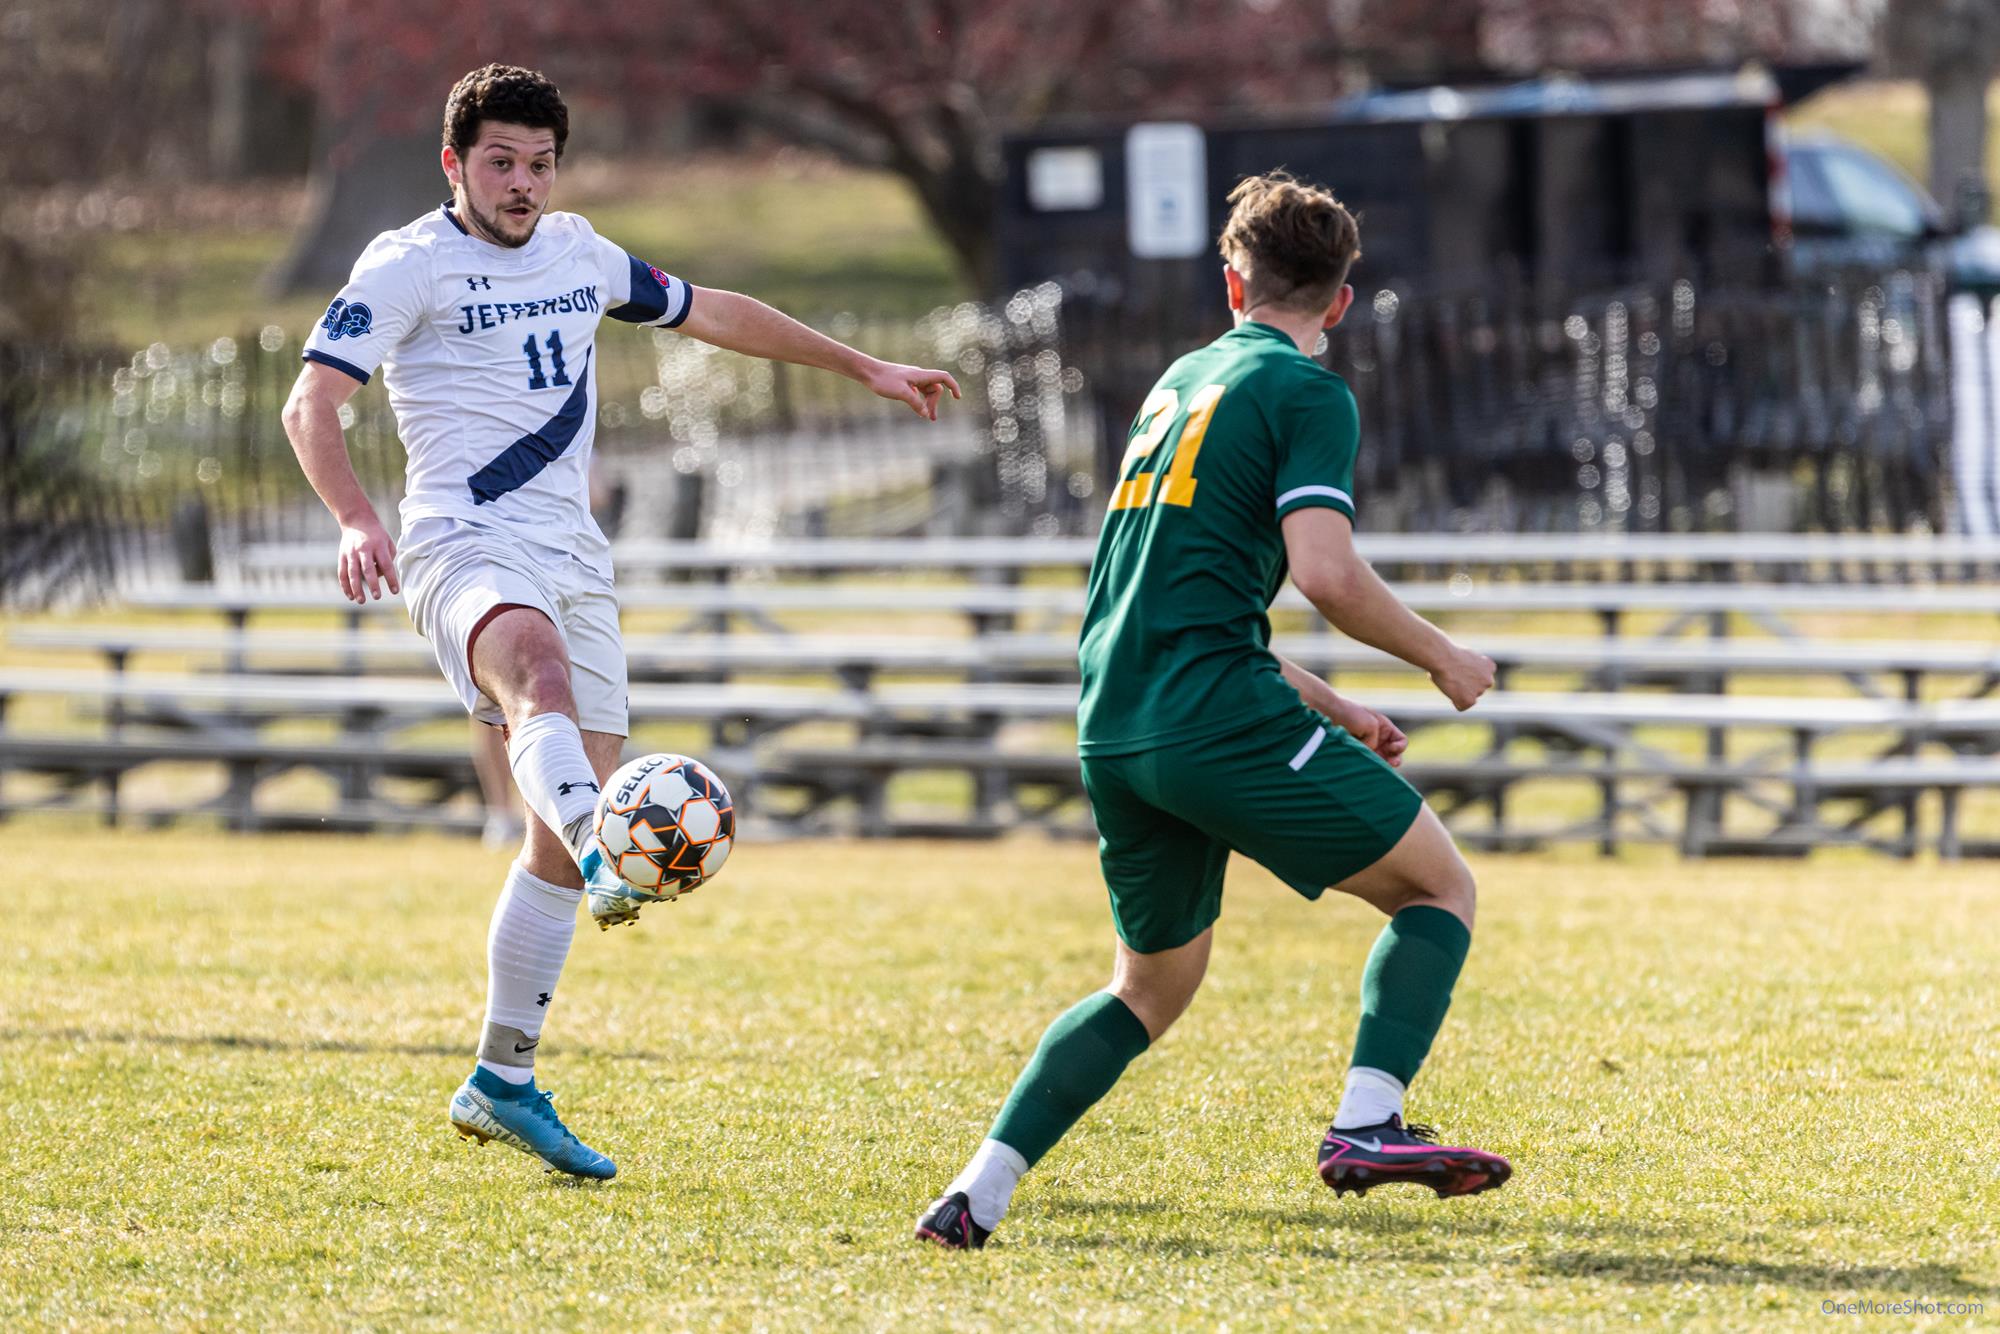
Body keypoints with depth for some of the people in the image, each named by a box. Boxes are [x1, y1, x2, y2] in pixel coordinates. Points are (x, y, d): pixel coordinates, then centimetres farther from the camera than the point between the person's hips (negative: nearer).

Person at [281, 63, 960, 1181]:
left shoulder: (579, 253, 18)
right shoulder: (408, 267, -1)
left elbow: (709, 312, 31)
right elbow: (312, 404, -11)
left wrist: (866, 369, 35)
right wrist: (359, 521, -30)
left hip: (572, 554, 7)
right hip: (467, 543, -7)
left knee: (568, 830, 3)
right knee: (539, 666, -40)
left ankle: (503, 1084, 13)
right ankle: (606, 861, -69)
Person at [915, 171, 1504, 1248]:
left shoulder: (1182, 382, 23)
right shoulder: (1307, 394, -2)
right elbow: (1324, 573, -16)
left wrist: (1324, 708, 31)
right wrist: (1440, 658, 0)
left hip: (1112, 731, 7)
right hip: (1217, 715, -7)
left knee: (1152, 985, 21)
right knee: (1439, 887, 6)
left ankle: (976, 1194, 8)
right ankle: (1367, 1124, -12)